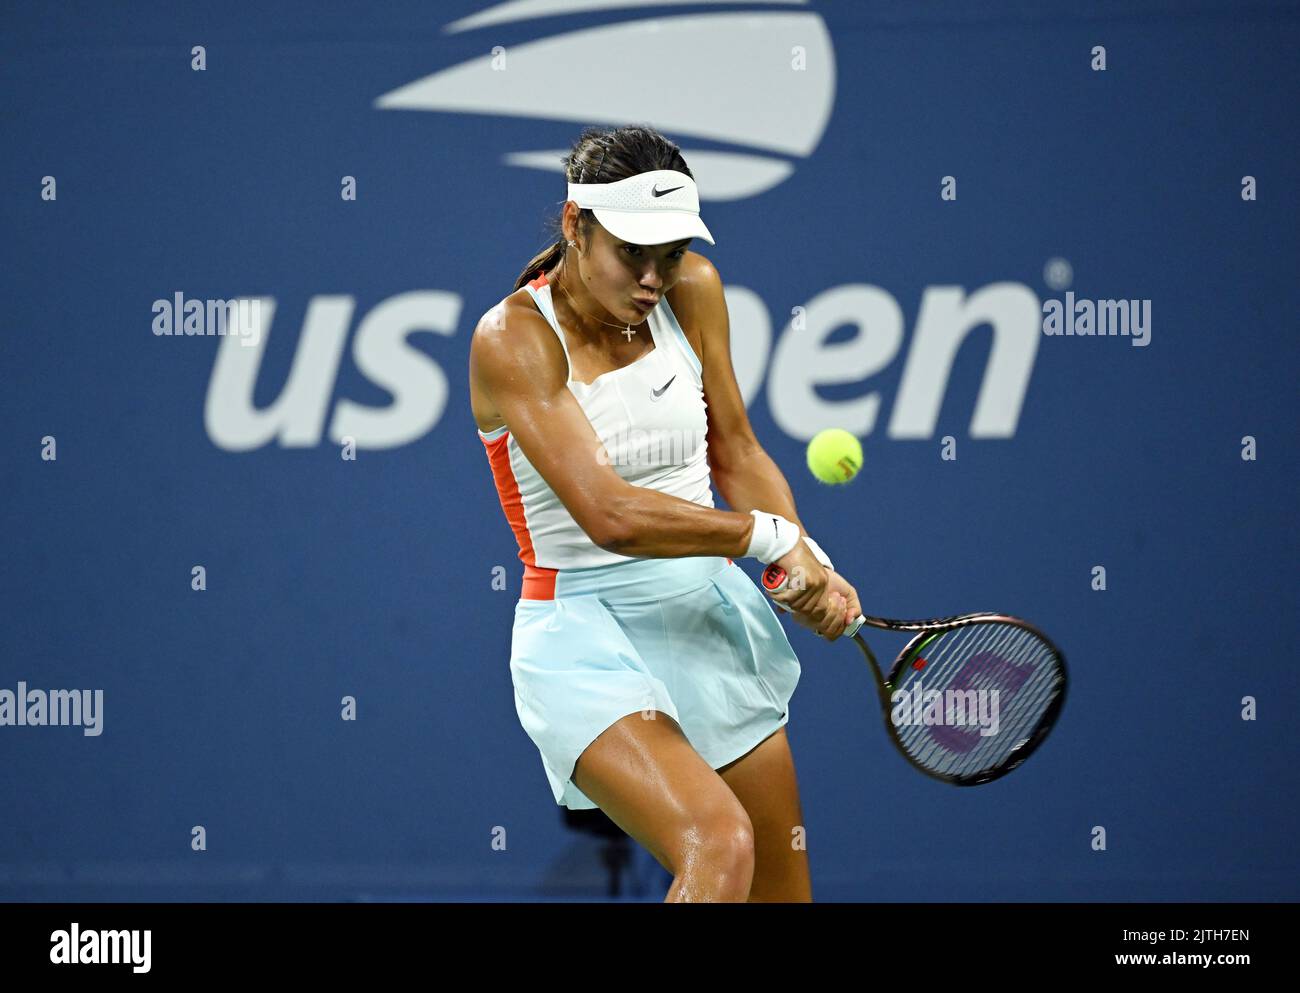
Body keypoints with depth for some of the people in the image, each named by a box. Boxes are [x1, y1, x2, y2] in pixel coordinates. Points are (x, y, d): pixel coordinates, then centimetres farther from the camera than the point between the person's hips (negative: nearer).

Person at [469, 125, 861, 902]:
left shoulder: (693, 291, 1)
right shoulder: (514, 338, -17)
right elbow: (609, 515, -25)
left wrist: (810, 563, -4)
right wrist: (768, 534, -17)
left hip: (713, 613, 7)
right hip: (589, 635, -6)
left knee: (784, 888, 7)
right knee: (719, 846, -30)